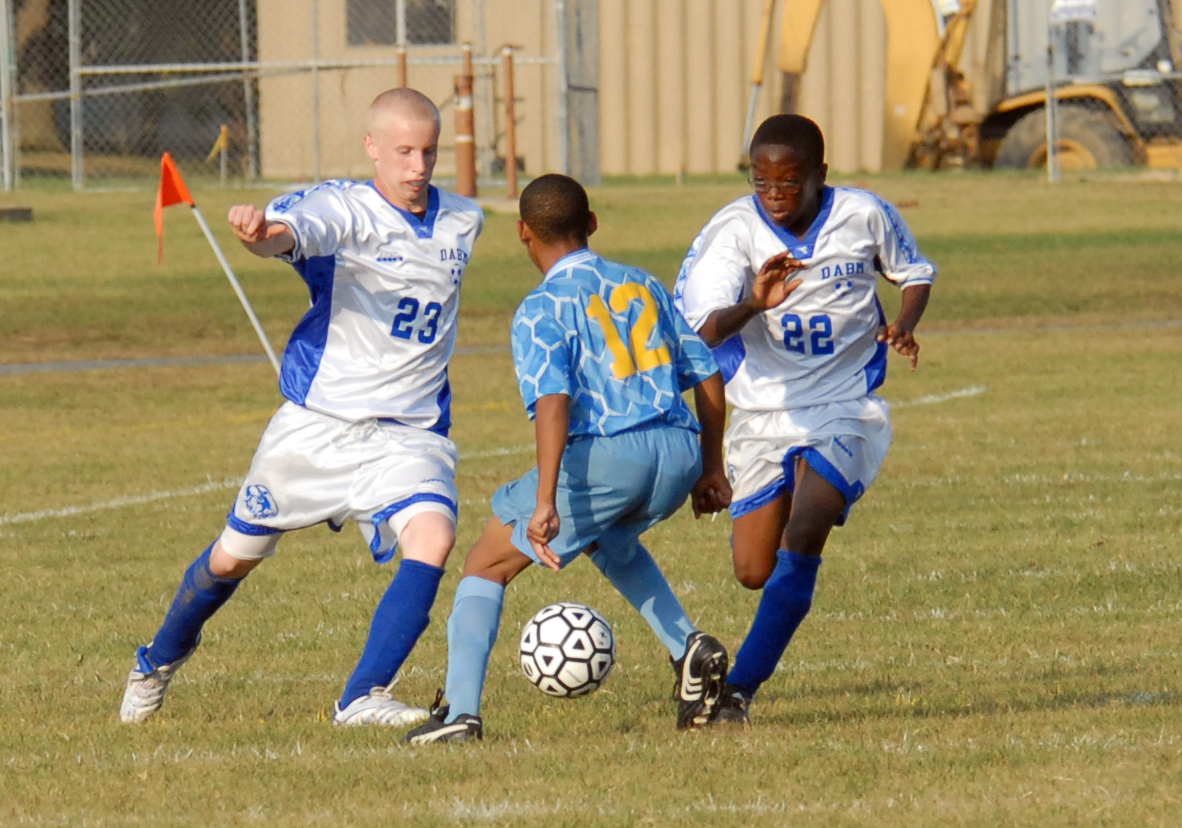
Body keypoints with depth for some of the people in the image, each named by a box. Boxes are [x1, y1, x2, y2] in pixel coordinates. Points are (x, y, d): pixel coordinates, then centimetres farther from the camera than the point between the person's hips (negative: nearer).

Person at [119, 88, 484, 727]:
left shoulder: (461, 223, 4)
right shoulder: (343, 208, -13)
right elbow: (292, 231, -38)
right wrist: (259, 232, -60)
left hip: (410, 432, 3)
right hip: (317, 424, -3)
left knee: (433, 537, -25)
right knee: (236, 556, 11)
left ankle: (363, 699, -21)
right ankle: (160, 661, 40)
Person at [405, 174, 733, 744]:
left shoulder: (542, 309, 2)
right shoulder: (644, 287, 20)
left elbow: (553, 401, -14)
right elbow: (707, 376, 19)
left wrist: (546, 501, -20)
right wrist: (710, 470, 29)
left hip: (603, 453, -6)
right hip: (680, 452, 6)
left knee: (487, 565, 10)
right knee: (610, 541, 38)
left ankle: (460, 712, -4)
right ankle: (690, 649, 19)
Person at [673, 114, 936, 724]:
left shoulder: (864, 216, -8)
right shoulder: (732, 231, -14)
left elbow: (914, 274, 13)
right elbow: (701, 329, -28)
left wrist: (904, 326, -8)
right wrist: (751, 306, -49)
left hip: (846, 412, -1)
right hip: (762, 416, 1)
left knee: (802, 538, -22)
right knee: (754, 571, 3)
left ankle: (739, 689, -20)